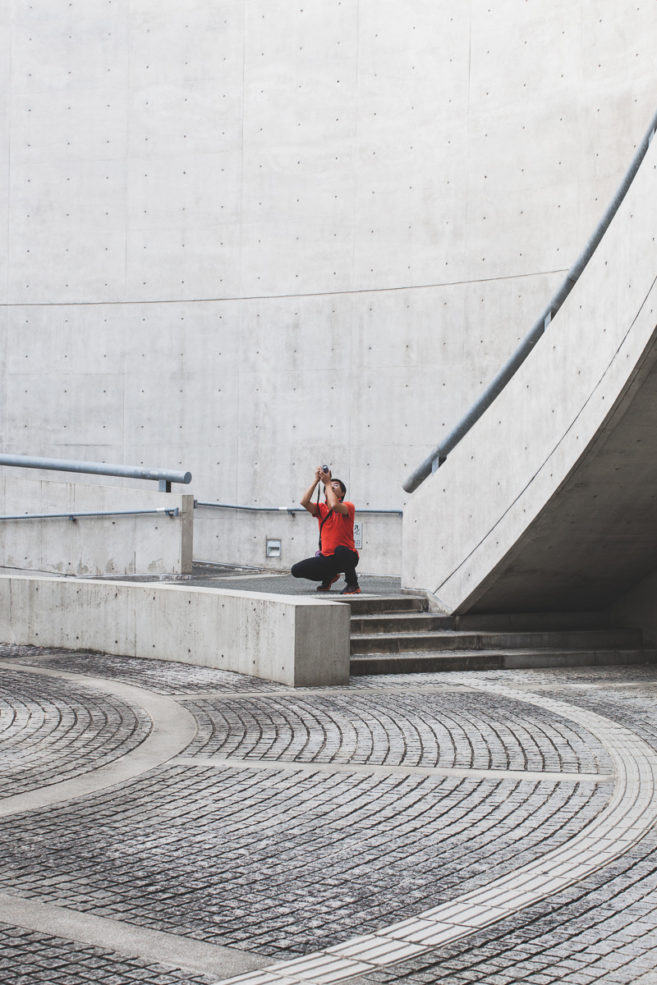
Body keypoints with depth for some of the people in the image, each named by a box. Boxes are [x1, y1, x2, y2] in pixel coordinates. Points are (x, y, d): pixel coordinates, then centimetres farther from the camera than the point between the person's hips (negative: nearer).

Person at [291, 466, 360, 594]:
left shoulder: (349, 507, -5)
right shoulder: (321, 508, 8)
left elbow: (334, 505, -28)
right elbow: (304, 502, -11)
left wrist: (327, 482, -15)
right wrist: (316, 480, -9)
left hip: (347, 556, -5)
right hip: (326, 558, 5)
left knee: (340, 550, -41)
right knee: (296, 570, -10)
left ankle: (353, 584, -15)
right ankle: (329, 576, 19)